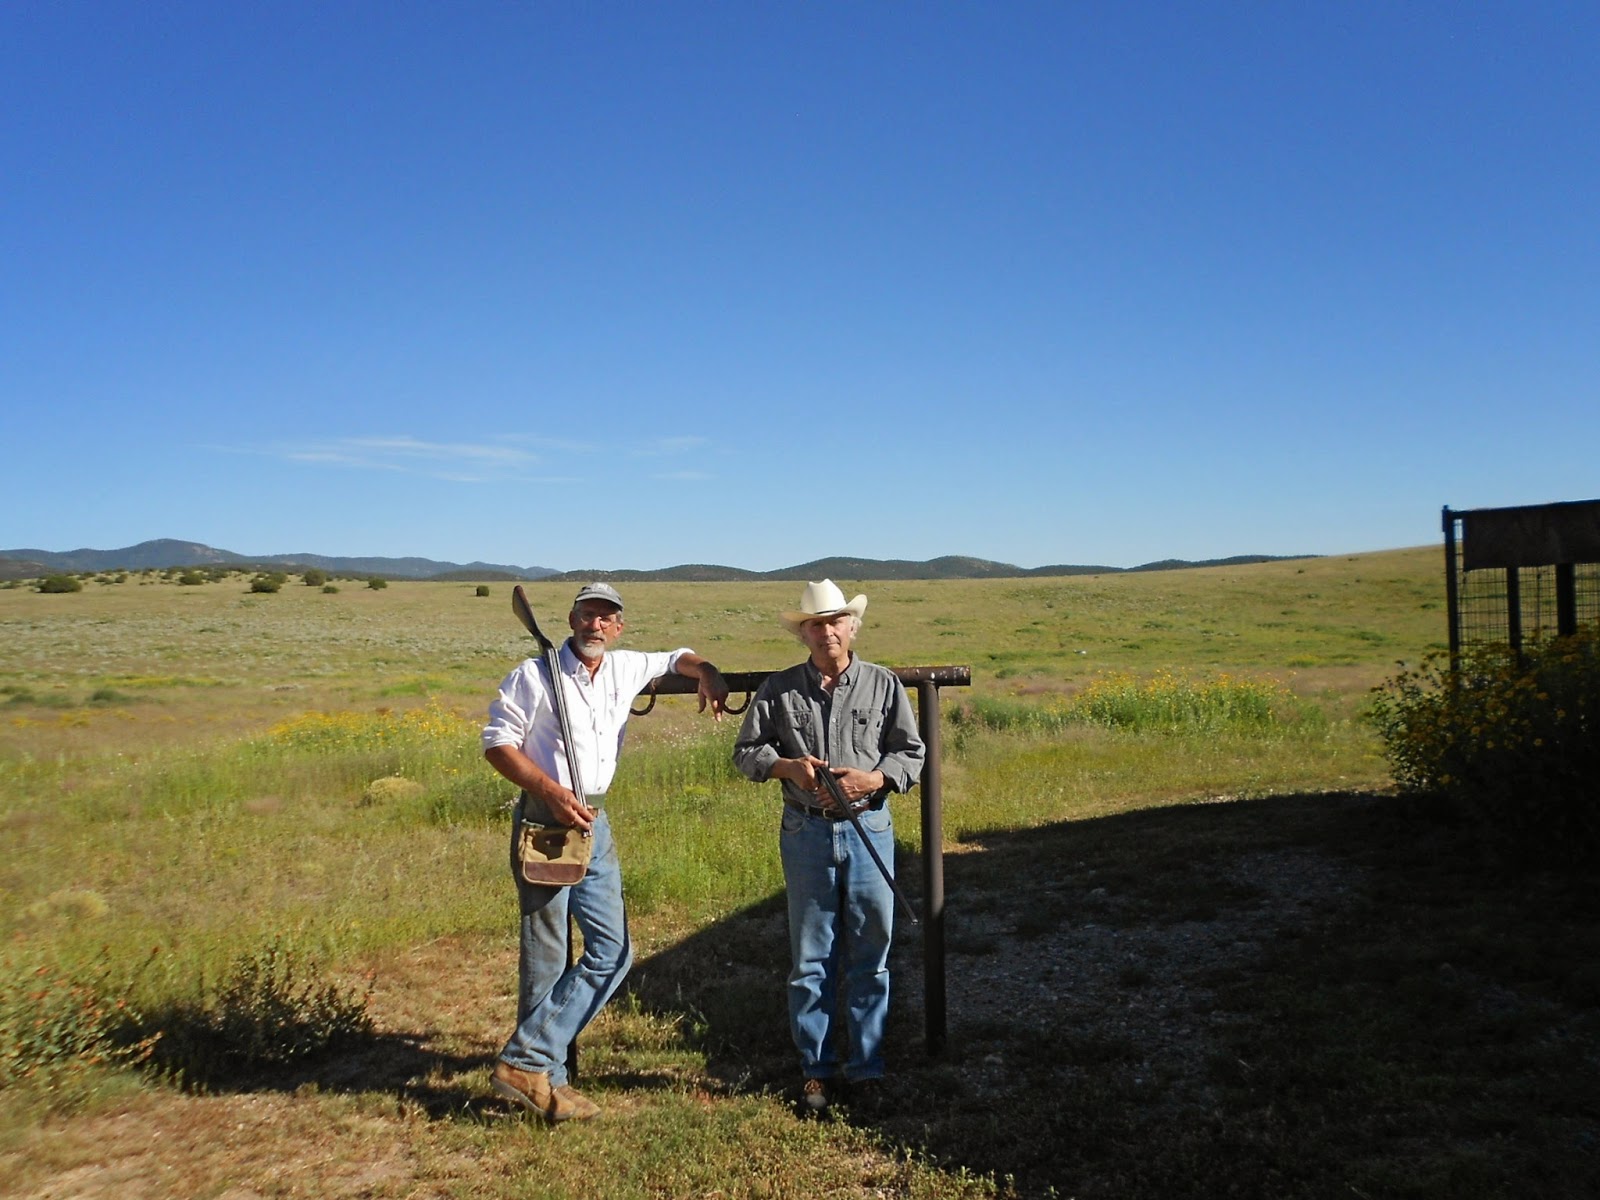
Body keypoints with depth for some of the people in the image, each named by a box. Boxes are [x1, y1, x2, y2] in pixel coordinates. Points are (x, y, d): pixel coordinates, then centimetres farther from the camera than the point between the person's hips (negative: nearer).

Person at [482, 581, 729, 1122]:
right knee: (547, 955, -1)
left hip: (594, 825, 7)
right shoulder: (535, 676, -7)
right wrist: (550, 790, -20)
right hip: (544, 823, -6)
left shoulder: (625, 668, 9)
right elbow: (497, 743, -8)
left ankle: (526, 1062, 6)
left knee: (612, 950, 3)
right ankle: (544, 1075, 10)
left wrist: (708, 674, 2)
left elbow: (678, 657, 25)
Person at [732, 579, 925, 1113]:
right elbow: (746, 751, 8)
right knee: (810, 959, 7)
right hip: (806, 834, 0)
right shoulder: (778, 689, 3)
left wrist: (874, 778, -12)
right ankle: (816, 1070, 19)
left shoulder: (883, 684, 3)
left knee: (871, 954, 5)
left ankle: (865, 1069, 19)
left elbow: (911, 750, 6)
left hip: (869, 830, 0)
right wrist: (787, 765, -11)